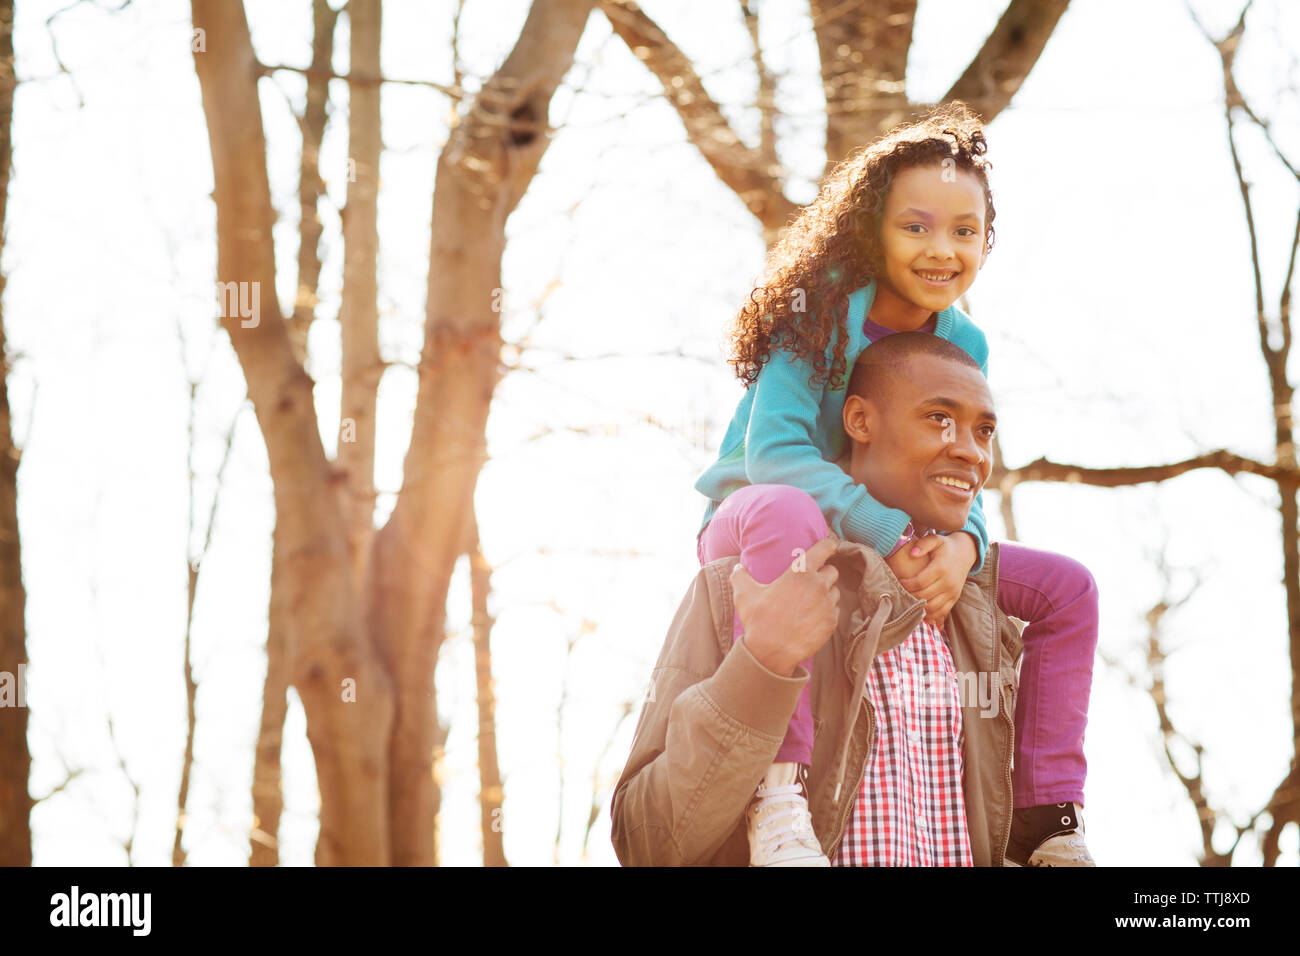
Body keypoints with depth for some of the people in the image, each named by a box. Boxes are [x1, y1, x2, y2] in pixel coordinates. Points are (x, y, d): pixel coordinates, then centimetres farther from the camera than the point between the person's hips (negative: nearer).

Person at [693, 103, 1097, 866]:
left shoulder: (963, 344, -1)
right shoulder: (821, 313, -19)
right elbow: (773, 449, -30)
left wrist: (961, 542, -28)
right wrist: (887, 533, -38)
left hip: (891, 547, 7)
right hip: (747, 526, -6)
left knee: (1067, 587, -2)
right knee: (786, 510, -43)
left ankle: (1047, 818, -2)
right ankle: (780, 784, -48)